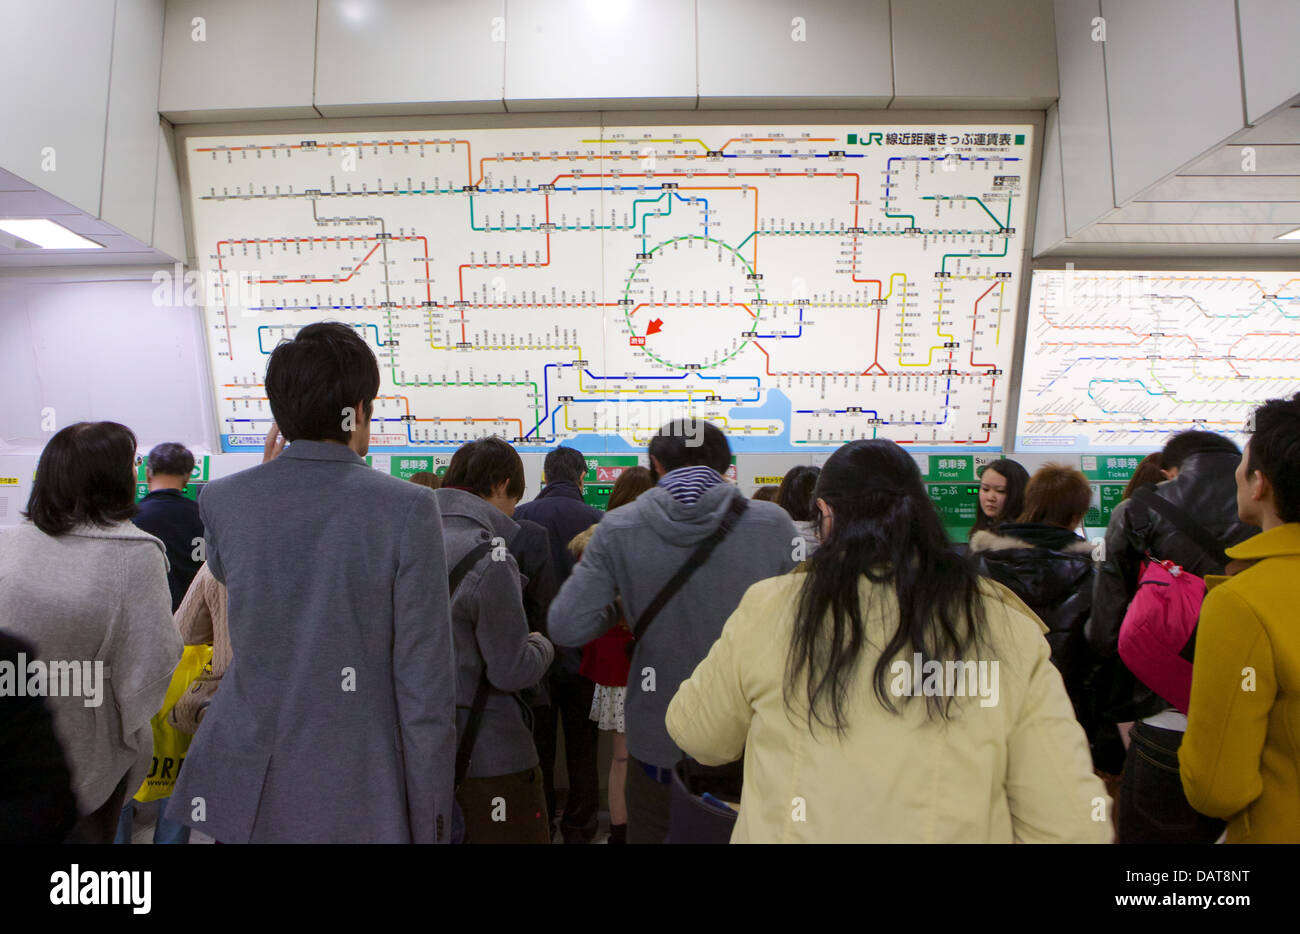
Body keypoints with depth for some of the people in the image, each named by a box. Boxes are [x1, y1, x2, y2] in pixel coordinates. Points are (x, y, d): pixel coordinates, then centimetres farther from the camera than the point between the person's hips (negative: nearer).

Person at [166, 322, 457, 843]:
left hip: (244, 796, 4)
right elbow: (424, 686, -15)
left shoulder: (221, 500, -6)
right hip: (358, 799, -3)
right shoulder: (408, 509, -16)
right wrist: (431, 823, -5)